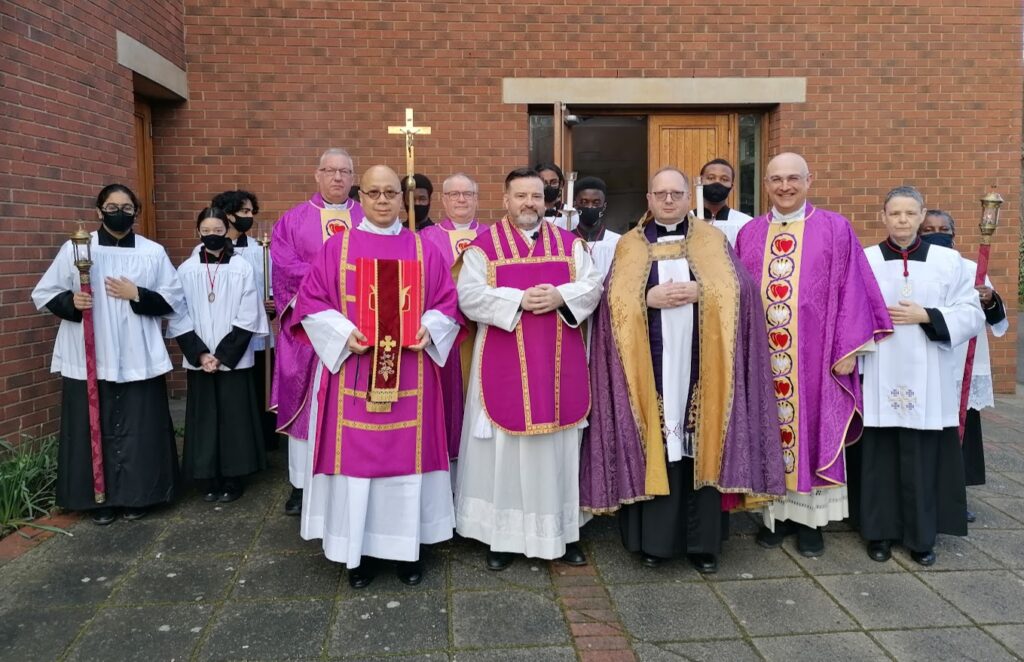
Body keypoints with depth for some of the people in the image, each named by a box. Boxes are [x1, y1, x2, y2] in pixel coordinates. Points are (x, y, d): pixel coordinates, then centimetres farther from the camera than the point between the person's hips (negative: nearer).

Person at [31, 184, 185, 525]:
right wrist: (70, 301, -14)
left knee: (138, 429, 4)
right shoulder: (74, 249, 2)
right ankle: (99, 498, 18)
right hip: (88, 359, 0)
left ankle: (136, 496, 19)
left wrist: (137, 295, -11)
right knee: (94, 429, 4)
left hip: (138, 360, 0)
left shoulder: (153, 252, 3)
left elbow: (175, 300, 4)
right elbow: (44, 294, 6)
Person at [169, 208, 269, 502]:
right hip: (198, 361, 2)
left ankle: (233, 480, 15)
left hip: (234, 361, -2)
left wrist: (222, 356, -10)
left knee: (234, 419, 3)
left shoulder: (242, 269, -4)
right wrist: (200, 354, -8)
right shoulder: (186, 270, 1)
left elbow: (247, 319, -6)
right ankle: (209, 480, 19)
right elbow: (179, 317, 2)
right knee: (204, 420, 7)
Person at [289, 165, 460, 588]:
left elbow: (446, 302, 9)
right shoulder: (337, 247, 5)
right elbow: (310, 301, 2)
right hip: (352, 371, -1)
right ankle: (359, 550, 15)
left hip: (409, 374, 1)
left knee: (408, 454, 5)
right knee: (356, 453, 2)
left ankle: (406, 546, 19)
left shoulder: (424, 250, 8)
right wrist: (344, 334, -14)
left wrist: (428, 330, -10)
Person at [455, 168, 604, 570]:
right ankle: (502, 535, 16)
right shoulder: (485, 245, 1)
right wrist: (519, 299, -20)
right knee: (505, 447, 3)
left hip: (559, 365, 3)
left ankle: (562, 532, 22)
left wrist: (561, 297, -16)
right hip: (505, 365, -2)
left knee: (559, 446, 9)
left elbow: (592, 285, 3)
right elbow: (468, 295, -9)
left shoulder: (570, 243, 11)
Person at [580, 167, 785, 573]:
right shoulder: (630, 245, 11)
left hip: (700, 361, 0)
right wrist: (650, 298, -16)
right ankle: (654, 539, 10)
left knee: (700, 444, 1)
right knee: (654, 443, 0)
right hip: (650, 363, 0)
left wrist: (699, 291, -15)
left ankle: (703, 542, 11)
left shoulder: (713, 240, 11)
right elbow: (615, 299, 0)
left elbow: (739, 291, 0)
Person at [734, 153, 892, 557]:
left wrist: (847, 349, -8)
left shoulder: (835, 229, 1)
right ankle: (776, 511, 20)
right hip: (762, 356, 3)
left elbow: (850, 290, -2)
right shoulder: (749, 234, 10)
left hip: (815, 354, -2)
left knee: (812, 429, 5)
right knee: (770, 430, 8)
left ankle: (811, 517, 16)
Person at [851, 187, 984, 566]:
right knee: (879, 456, 5)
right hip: (879, 379, -1)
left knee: (923, 460, 5)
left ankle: (921, 536, 19)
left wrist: (925, 316, -10)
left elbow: (972, 315, 2)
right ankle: (879, 531, 19)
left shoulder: (949, 261, 6)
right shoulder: (864, 260, 1)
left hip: (928, 381, 1)